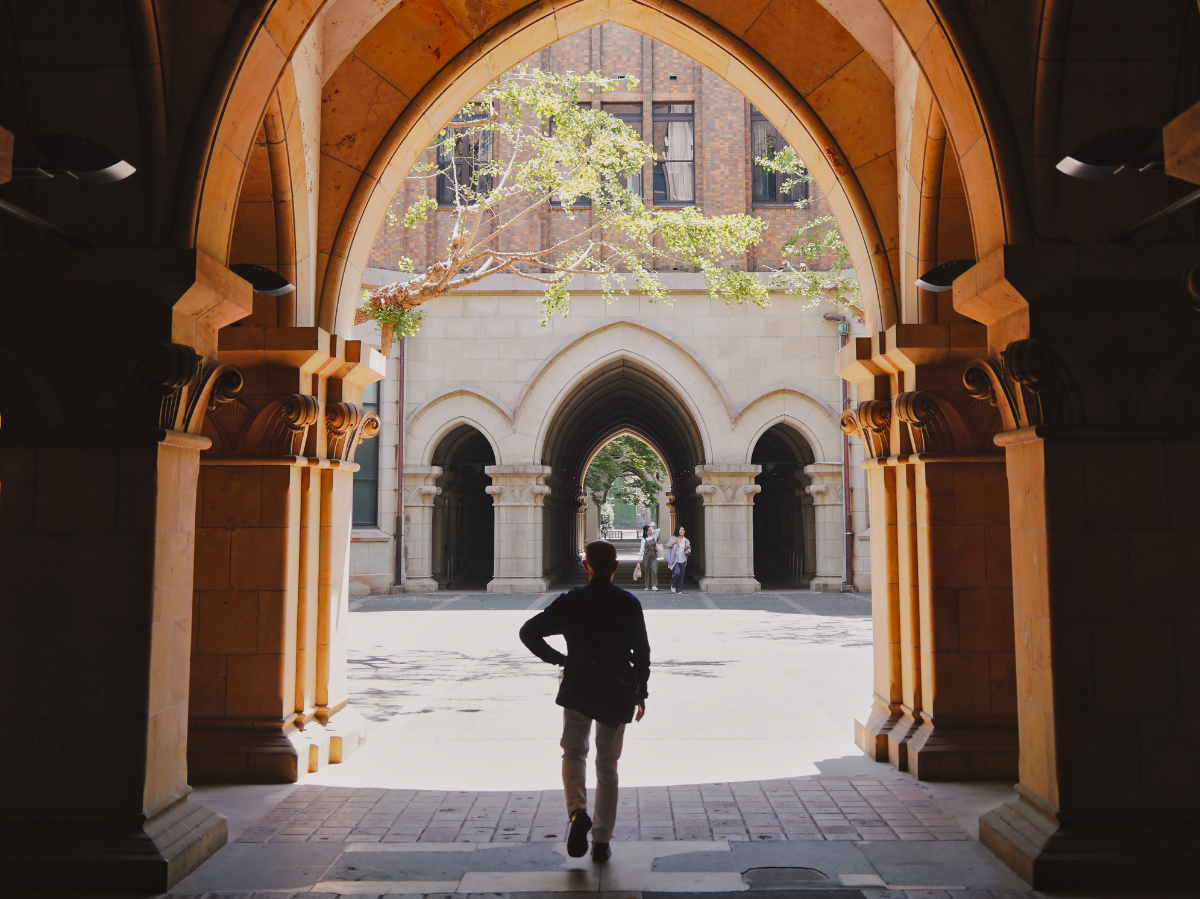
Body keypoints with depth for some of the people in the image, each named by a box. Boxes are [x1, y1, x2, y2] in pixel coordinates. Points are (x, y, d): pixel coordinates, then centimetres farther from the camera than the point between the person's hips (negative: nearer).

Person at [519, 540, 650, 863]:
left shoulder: (571, 601, -3)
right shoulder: (629, 604, -1)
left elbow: (528, 632, -5)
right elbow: (641, 652, 2)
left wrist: (557, 658, 5)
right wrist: (641, 692, 12)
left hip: (578, 688, -1)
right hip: (618, 692, 1)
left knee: (574, 753, 11)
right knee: (607, 765, 12)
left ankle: (577, 811, -18)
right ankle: (601, 841, 10)